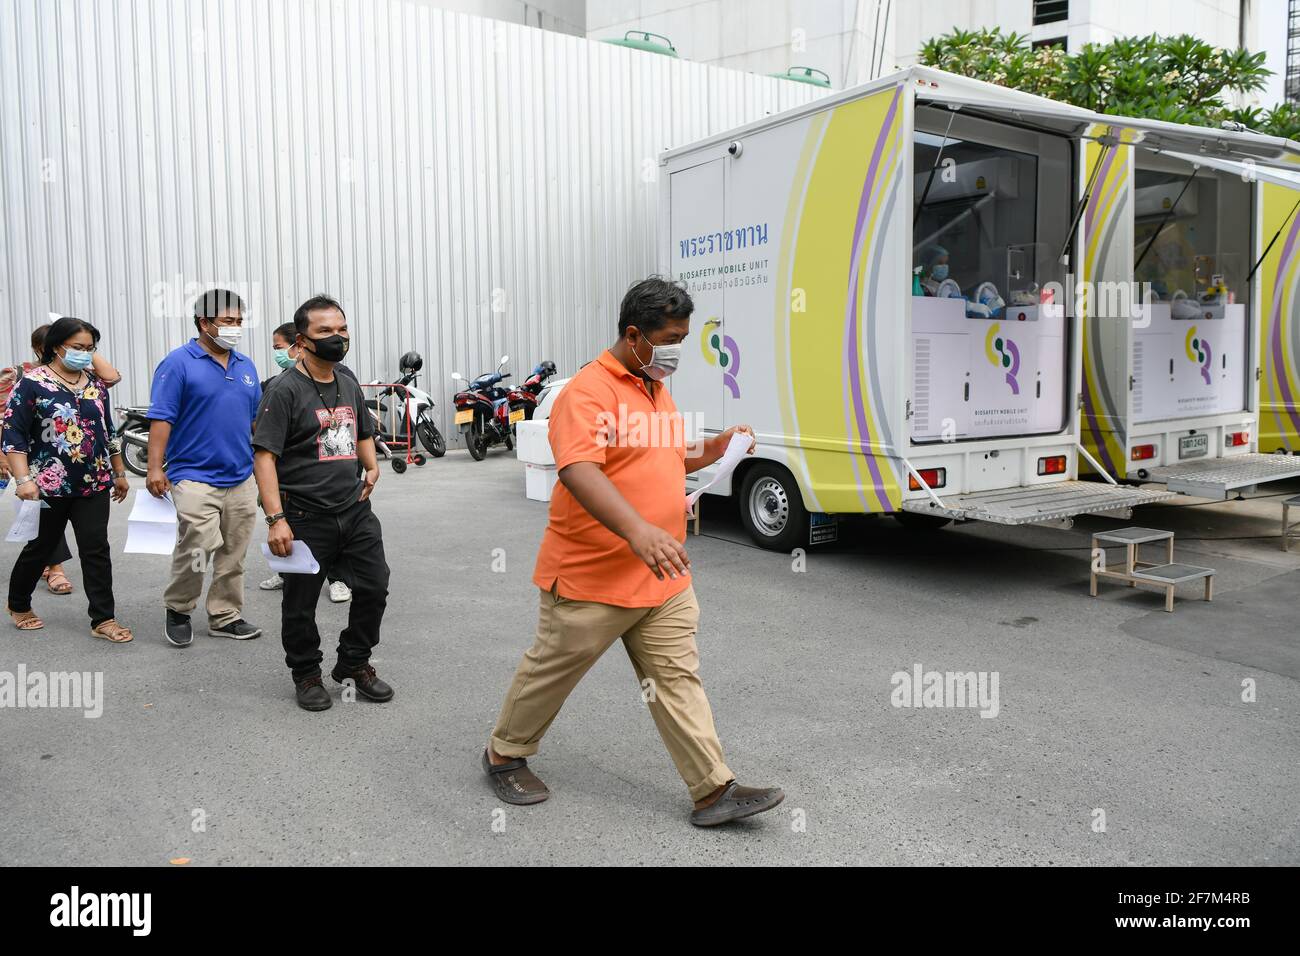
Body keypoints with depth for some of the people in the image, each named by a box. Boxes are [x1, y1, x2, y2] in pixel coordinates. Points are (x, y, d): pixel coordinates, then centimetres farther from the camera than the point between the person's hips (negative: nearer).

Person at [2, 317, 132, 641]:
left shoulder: (95, 383, 8)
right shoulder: (32, 383, -8)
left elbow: (108, 431, 16)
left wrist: (119, 472, 18)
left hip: (94, 485, 4)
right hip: (49, 485, -4)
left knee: (97, 550, 0)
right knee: (41, 547, 12)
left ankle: (103, 619, 3)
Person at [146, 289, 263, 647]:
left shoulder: (246, 366, 12)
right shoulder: (179, 363, -5)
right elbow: (161, 418, -9)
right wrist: (155, 468, -14)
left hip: (241, 477, 6)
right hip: (195, 476, -6)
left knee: (233, 555, 9)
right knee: (198, 547, -12)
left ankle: (225, 616, 20)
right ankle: (177, 610, 11)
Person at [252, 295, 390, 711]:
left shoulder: (349, 385, 11)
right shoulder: (285, 390, -11)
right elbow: (264, 457, -16)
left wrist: (371, 468, 9)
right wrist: (276, 519, -23)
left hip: (355, 510, 6)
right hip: (306, 518, -6)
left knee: (374, 588, 10)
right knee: (301, 604, 8)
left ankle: (354, 664, 30)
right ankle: (306, 674, 29)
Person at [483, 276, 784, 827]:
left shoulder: (657, 389, 13)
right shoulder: (589, 392, -18)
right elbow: (578, 470, -33)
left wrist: (709, 452, 7)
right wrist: (636, 529, -45)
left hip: (663, 577, 8)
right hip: (592, 578, -7)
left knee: (678, 679, 7)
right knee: (551, 671, 11)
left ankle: (713, 791, 13)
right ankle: (505, 755, 33)